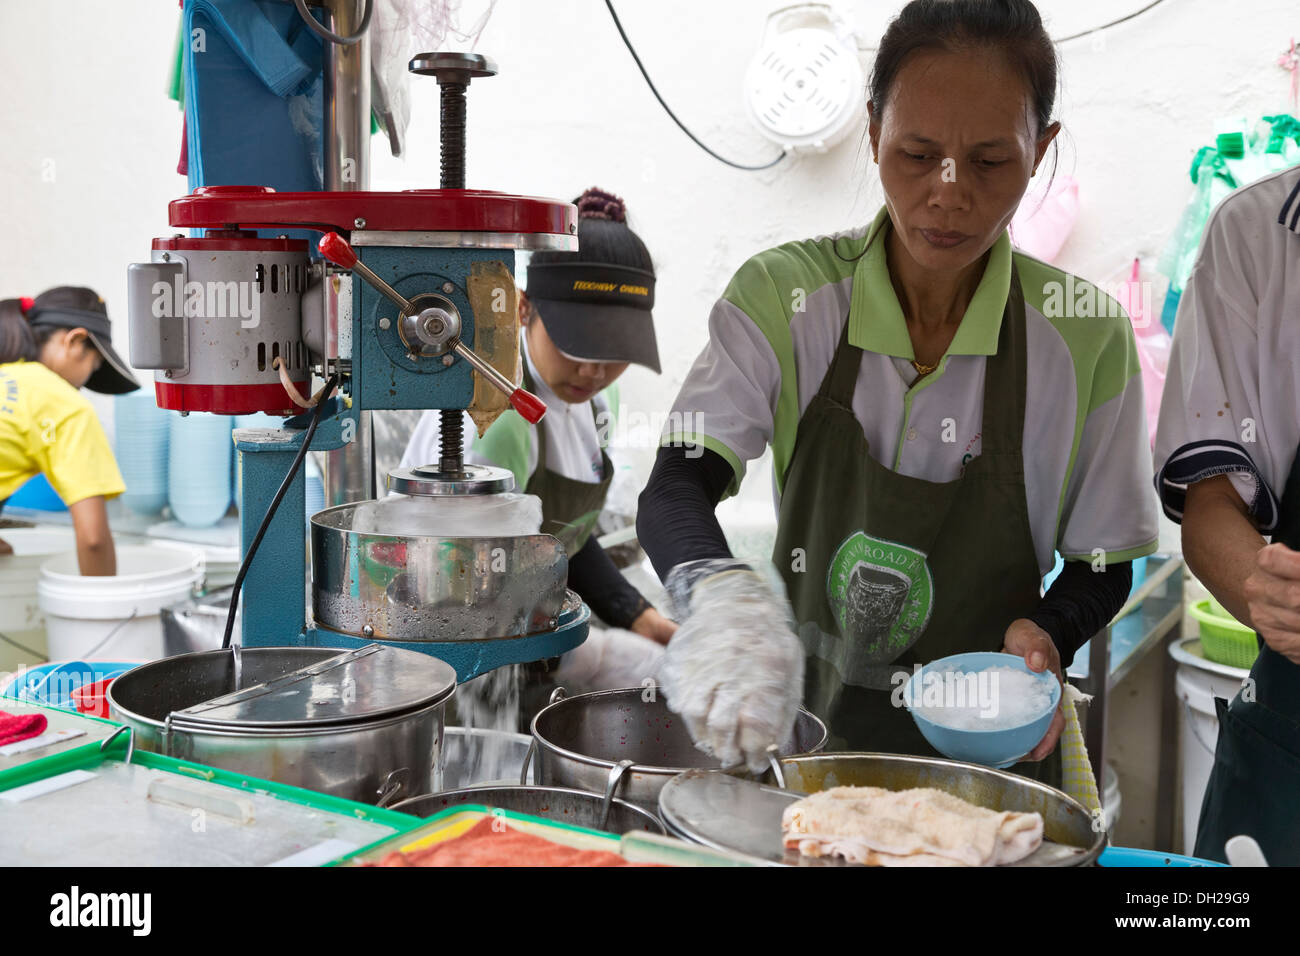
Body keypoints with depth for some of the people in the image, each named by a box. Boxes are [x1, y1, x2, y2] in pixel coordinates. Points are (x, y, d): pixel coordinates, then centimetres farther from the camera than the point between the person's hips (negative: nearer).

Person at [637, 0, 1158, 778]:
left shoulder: (1087, 337, -6)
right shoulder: (783, 295, -7)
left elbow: (1103, 568, 4)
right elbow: (675, 490, -17)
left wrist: (1043, 633, -18)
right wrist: (721, 592, -39)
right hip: (805, 735, 1)